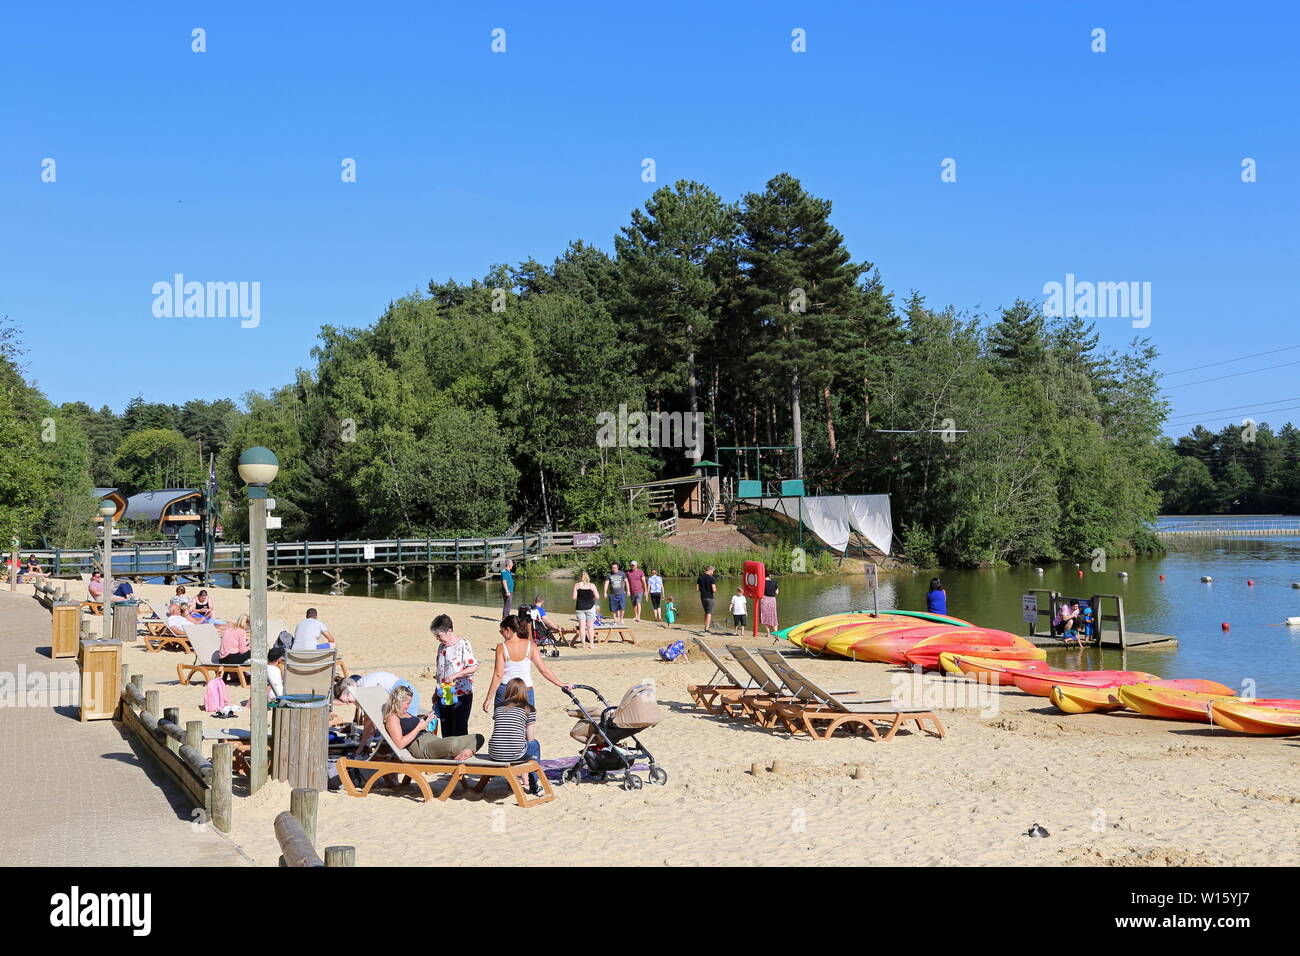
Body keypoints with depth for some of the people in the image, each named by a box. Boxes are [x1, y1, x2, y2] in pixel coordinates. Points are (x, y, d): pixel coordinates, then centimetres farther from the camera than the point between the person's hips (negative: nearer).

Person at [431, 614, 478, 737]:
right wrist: (436, 695, 20)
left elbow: (474, 667, -16)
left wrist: (454, 676, -21)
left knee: (460, 732, -6)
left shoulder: (462, 644, -10)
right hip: (444, 697, 7)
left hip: (461, 696, -7)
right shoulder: (441, 646, 12)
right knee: (446, 732, 9)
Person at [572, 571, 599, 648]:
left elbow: (574, 597, -5)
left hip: (580, 607, 0)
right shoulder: (592, 585, -1)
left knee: (582, 626, 3)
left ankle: (583, 643, 0)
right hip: (590, 607, 0)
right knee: (590, 626, 6)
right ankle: (591, 643, 6)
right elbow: (597, 597, -2)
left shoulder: (577, 585, -2)